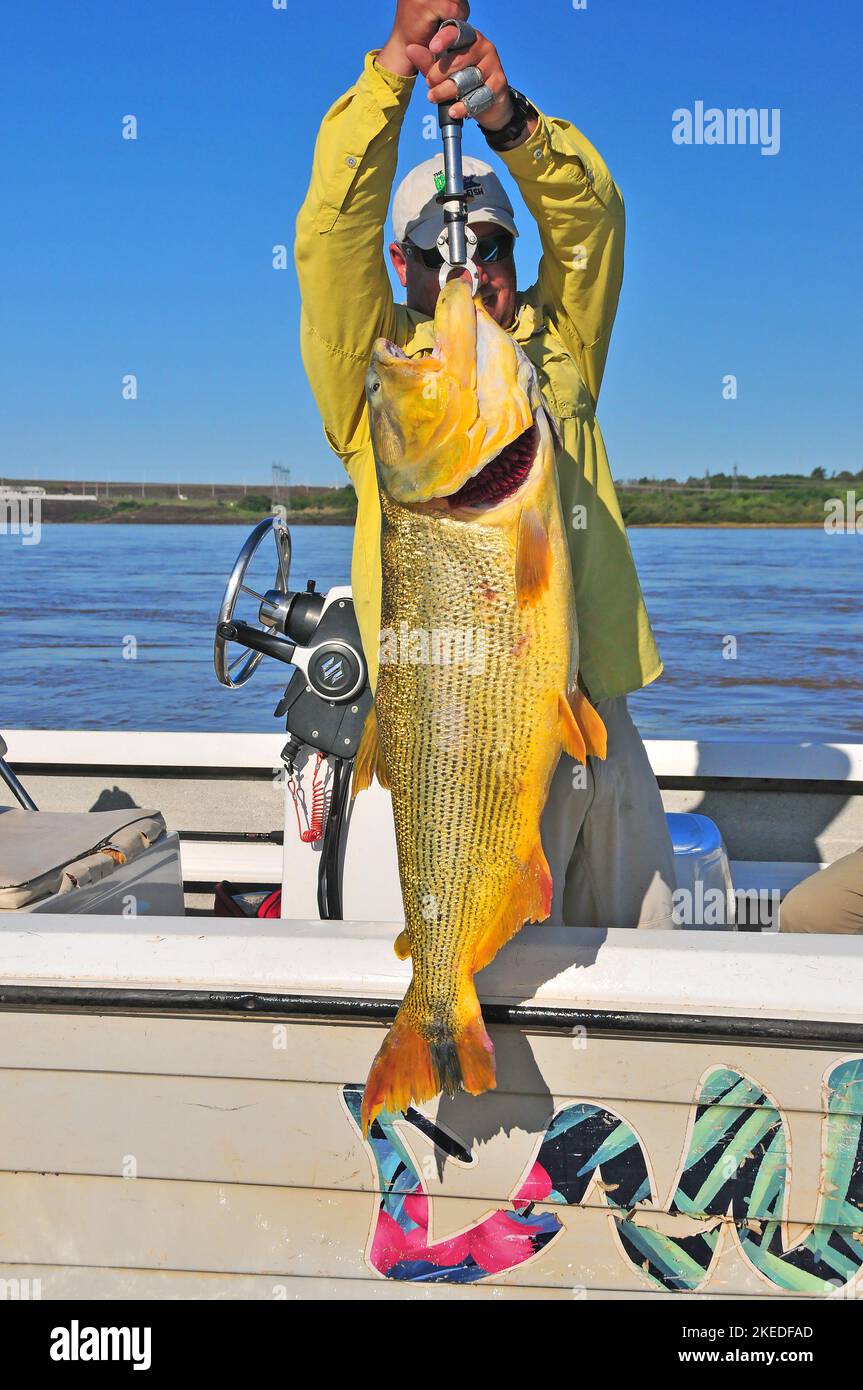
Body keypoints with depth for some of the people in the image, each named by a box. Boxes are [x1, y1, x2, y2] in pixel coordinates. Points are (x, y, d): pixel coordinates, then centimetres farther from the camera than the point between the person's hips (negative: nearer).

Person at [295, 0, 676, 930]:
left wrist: (508, 119, -14)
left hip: (600, 722, 5)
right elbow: (334, 233, -8)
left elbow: (590, 216, 3)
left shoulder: (557, 346, 15)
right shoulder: (375, 364, 5)